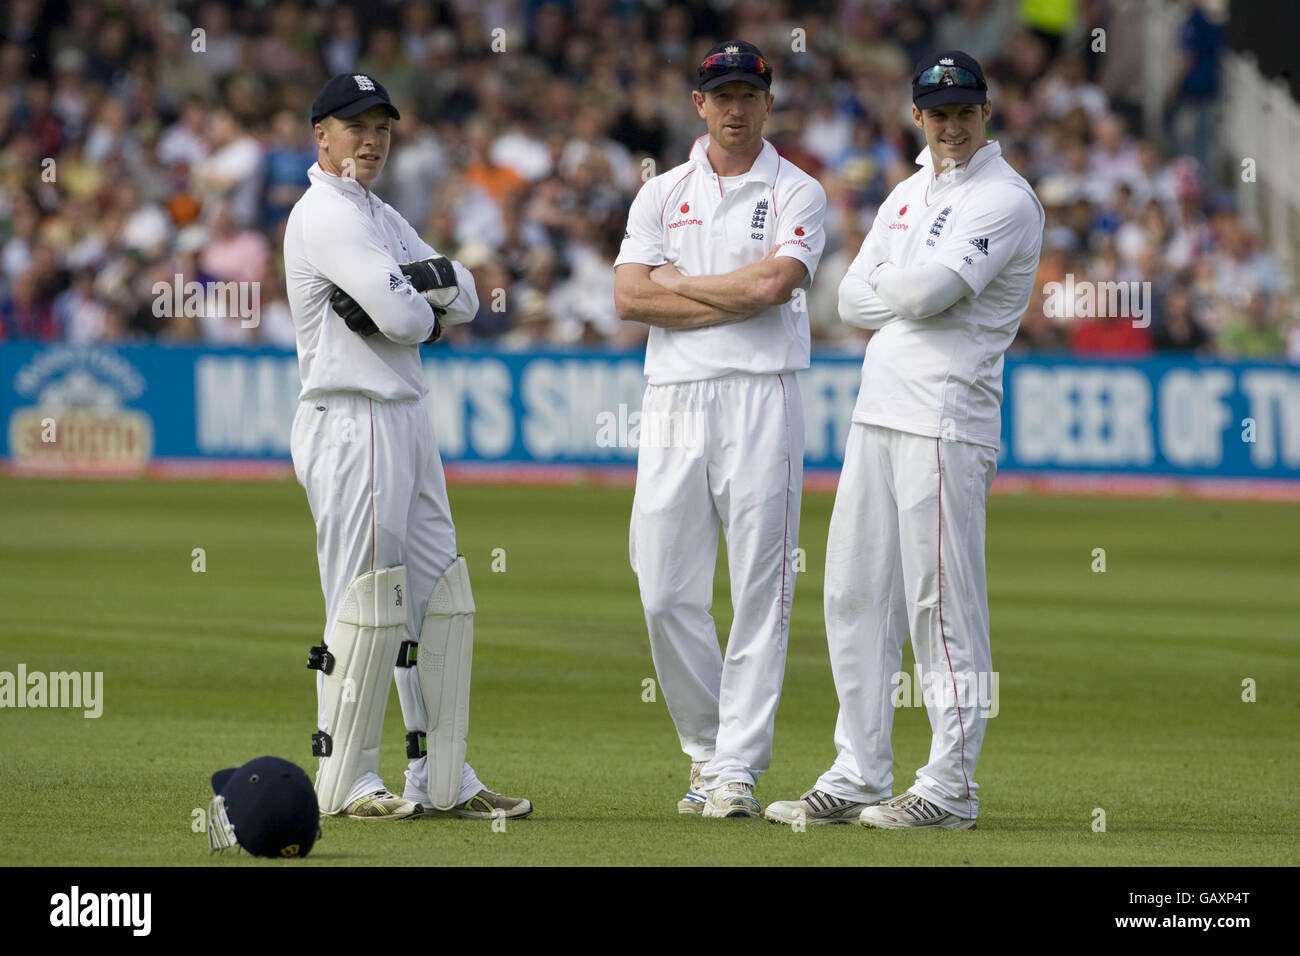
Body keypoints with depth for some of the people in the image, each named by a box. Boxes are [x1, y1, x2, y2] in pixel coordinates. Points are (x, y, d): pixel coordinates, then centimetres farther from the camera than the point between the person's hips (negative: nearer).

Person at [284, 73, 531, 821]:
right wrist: (428, 303, 2)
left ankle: (444, 779, 13)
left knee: (438, 599, 9)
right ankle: (346, 781, -2)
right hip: (353, 421, -10)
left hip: (406, 418, 10)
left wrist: (415, 285, -8)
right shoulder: (326, 213, -11)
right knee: (363, 604, -8)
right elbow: (401, 317, -20)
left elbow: (465, 297, 12)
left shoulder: (380, 218, 20)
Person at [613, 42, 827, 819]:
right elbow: (630, 297, 0)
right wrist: (738, 297, -6)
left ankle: (738, 769, -4)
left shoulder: (797, 194, 5)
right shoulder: (661, 195, 14)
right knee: (667, 593, 1)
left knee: (760, 592, -6)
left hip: (760, 398, -3)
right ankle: (707, 750, 15)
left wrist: (679, 283, -1)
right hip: (673, 400, 3)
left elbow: (774, 283, -13)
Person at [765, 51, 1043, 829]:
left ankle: (950, 788, -3)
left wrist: (889, 280, 1)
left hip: (946, 420, -8)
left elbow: (929, 290, -20)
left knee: (943, 603, -7)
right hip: (879, 412, 9)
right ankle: (859, 777, 15)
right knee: (856, 595, 9)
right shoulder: (910, 196, 19)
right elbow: (854, 301, 12)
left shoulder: (1005, 199, -7)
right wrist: (916, 292, -5)